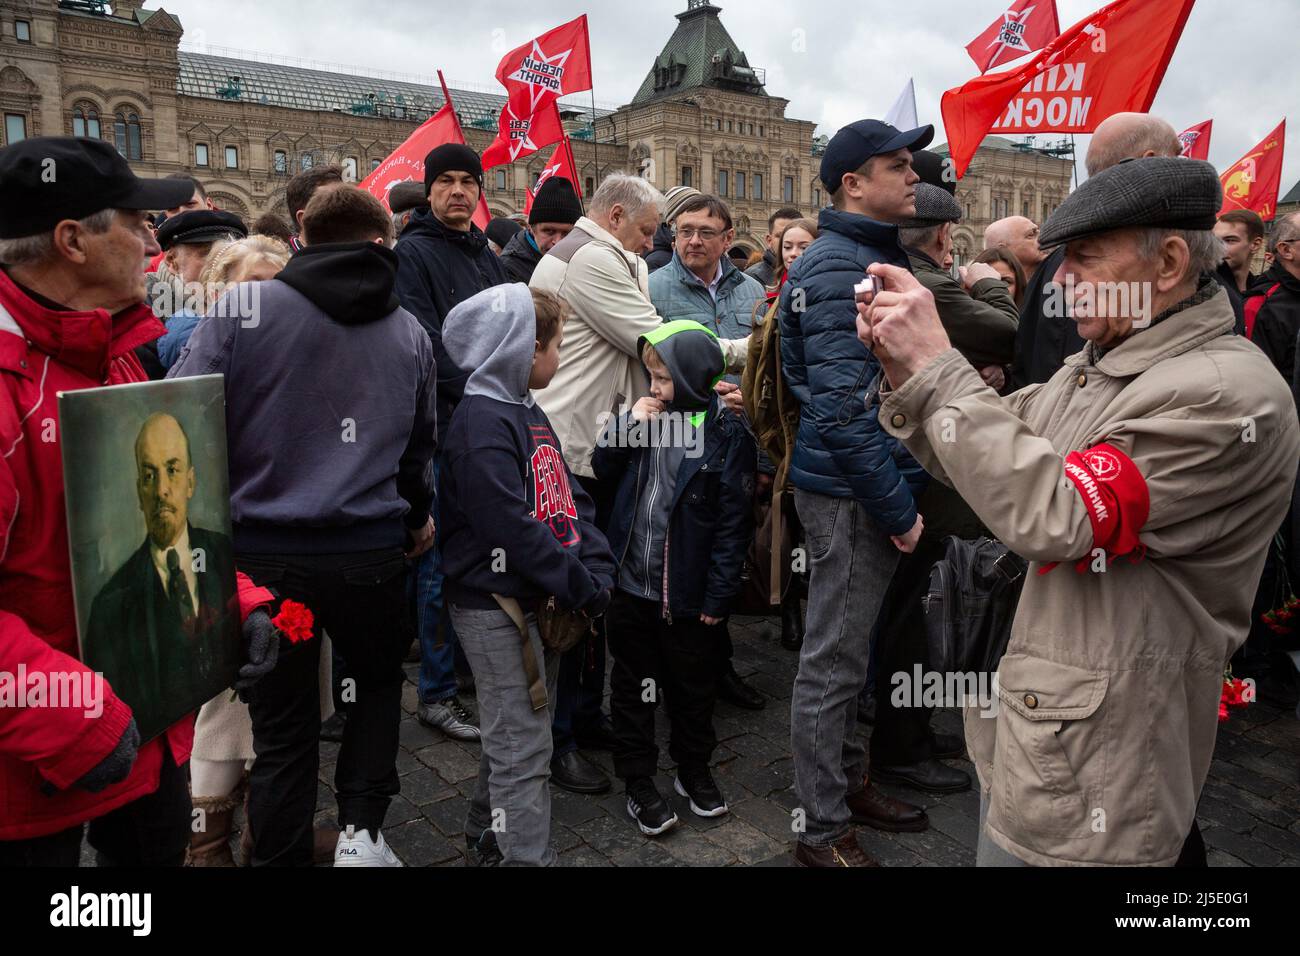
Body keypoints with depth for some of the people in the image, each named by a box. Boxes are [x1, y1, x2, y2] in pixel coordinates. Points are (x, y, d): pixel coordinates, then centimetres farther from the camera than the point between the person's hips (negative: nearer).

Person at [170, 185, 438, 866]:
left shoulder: (241, 311, -5)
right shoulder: (409, 332, 5)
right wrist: (419, 513, 34)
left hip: (263, 552, -1)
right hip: (371, 548, 2)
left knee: (282, 722, 13)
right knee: (378, 679, 25)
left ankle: (281, 856, 26)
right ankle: (361, 829, 15)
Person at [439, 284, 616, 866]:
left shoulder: (526, 412, 12)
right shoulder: (481, 421, -18)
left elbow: (570, 500, 9)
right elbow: (511, 527, -25)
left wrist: (597, 573, -4)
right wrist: (582, 587, -18)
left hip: (544, 600, 9)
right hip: (496, 605, -9)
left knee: (516, 734, 21)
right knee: (523, 748, -1)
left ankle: (488, 837, 38)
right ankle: (525, 855, 12)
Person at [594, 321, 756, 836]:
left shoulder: (728, 434, -12)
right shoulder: (647, 415, 3)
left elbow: (733, 523, -12)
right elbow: (602, 469, 7)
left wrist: (717, 597, -13)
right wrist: (629, 425, -9)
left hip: (688, 595, -4)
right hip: (632, 586, 4)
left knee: (693, 690, 16)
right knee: (633, 688, 15)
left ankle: (694, 770, 38)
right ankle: (639, 781, 32)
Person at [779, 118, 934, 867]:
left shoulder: (877, 258, 15)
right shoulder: (838, 270, -16)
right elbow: (843, 408, -23)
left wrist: (902, 494, 15)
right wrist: (897, 509, -18)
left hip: (873, 482, 10)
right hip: (852, 492, -10)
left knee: (848, 651, 20)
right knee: (834, 662, 2)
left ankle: (849, 782, 37)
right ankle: (824, 829, 16)